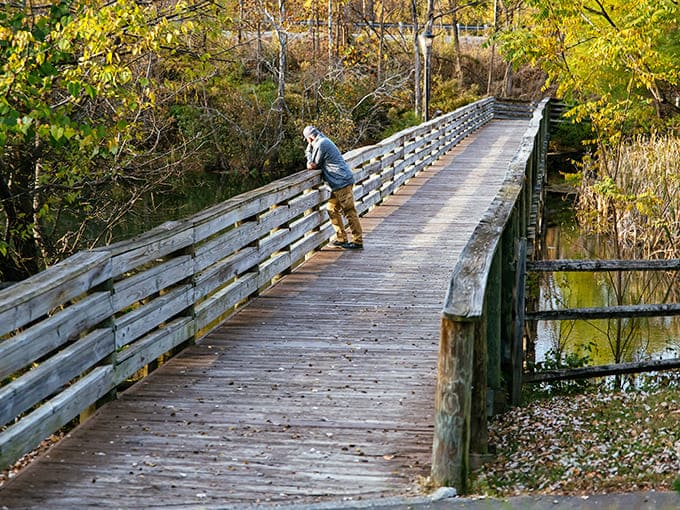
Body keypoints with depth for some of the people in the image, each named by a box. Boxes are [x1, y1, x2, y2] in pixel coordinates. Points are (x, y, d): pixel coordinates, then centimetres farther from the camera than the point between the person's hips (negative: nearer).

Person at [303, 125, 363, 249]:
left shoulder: (320, 144, -12)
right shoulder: (325, 141, 20)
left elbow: (313, 165, -6)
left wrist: (308, 150, 5)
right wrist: (312, 164, 4)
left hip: (341, 181, -10)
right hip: (341, 181, 10)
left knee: (349, 211, -6)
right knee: (333, 209, 14)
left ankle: (357, 241, -4)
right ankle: (341, 238, 17)